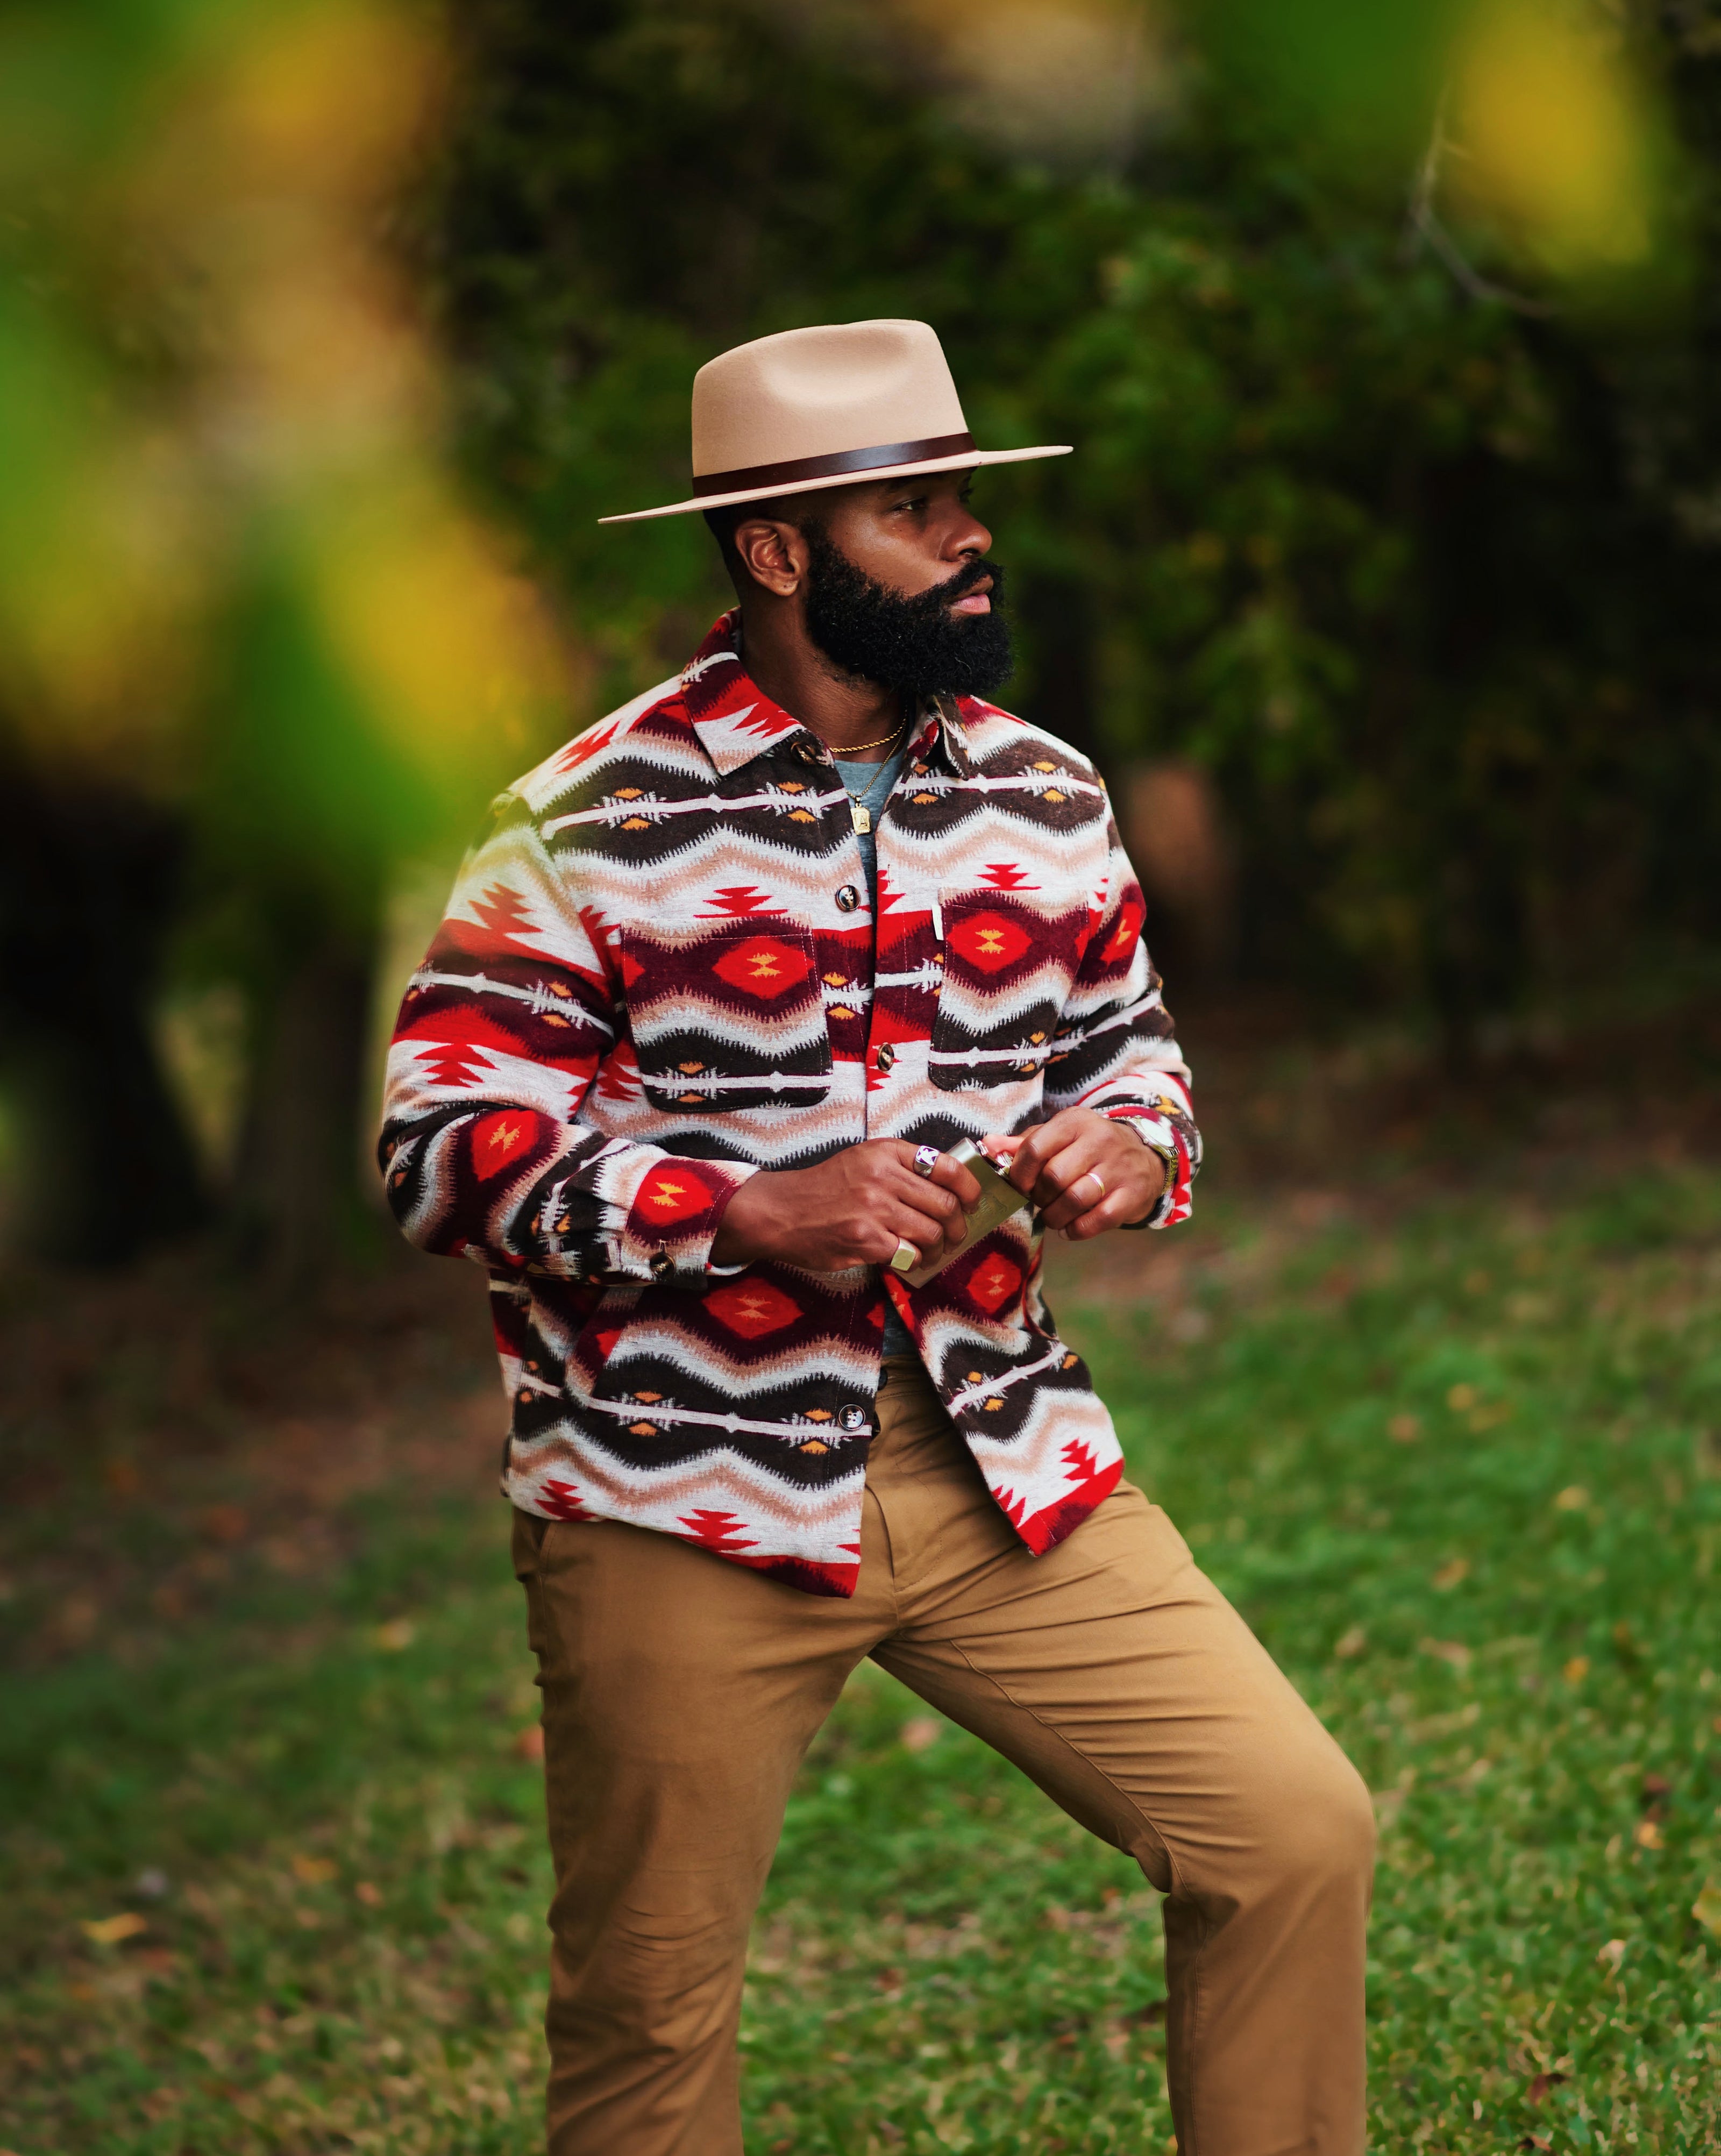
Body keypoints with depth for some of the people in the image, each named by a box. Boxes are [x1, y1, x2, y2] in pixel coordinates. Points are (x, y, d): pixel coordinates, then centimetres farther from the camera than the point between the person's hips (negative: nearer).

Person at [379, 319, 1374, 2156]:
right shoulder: (591, 824, -9)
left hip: (1005, 1465, 4)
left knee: (1298, 1834, -2)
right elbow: (444, 1145, -12)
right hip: (683, 1502, -4)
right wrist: (752, 1213, -22)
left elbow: (1126, 1043, 21)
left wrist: (1130, 1146, -4)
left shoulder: (1045, 797, 8)